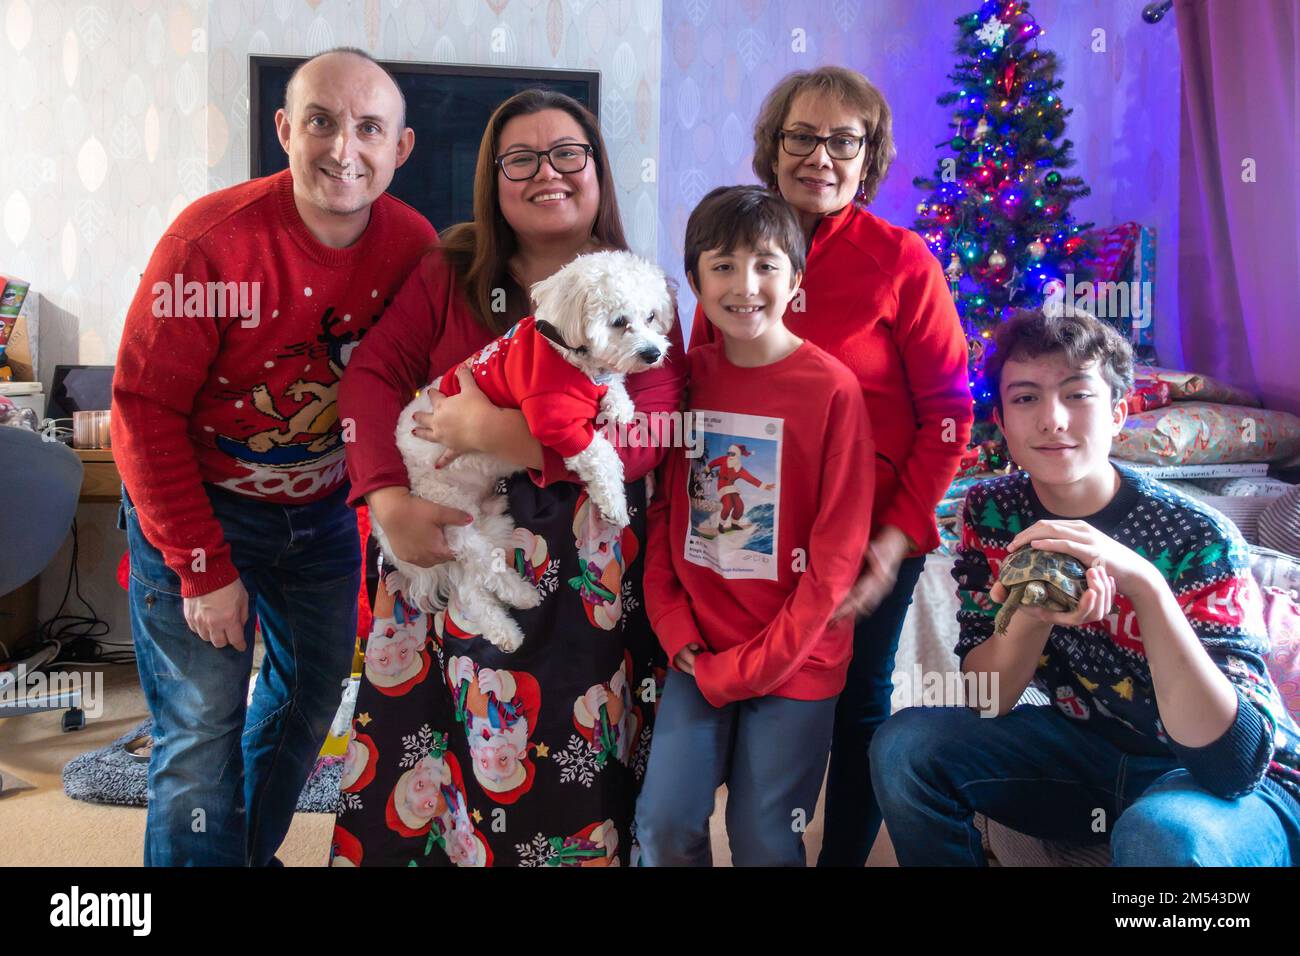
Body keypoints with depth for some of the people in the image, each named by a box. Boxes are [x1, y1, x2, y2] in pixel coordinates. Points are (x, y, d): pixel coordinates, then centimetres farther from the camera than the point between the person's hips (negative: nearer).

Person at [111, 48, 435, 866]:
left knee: (311, 704, 17)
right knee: (202, 735, -3)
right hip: (201, 510, -5)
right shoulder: (212, 241, -23)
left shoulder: (413, 245, -10)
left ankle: (252, 852, 40)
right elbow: (144, 411, -18)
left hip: (323, 514, 5)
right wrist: (202, 569, -18)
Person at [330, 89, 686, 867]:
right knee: (416, 780, 8)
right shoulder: (448, 275, 7)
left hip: (586, 584, -1)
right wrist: (390, 500, -16)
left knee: (559, 794, 7)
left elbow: (645, 436, -12)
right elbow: (373, 375, -1)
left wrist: (501, 432, -20)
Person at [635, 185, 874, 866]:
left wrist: (745, 669, -11)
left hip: (796, 658, -3)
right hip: (700, 649, 3)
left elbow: (836, 555, -12)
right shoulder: (688, 375, 0)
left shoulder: (833, 388, -12)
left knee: (764, 842, 7)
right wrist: (678, 635, -5)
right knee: (663, 825, 4)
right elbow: (662, 510, 5)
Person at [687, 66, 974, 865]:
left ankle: (845, 856, 34)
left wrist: (901, 535, -13)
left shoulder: (902, 260, -8)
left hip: (869, 532, -2)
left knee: (857, 702, 12)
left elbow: (948, 411, -7)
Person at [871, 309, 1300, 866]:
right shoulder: (991, 513, -9)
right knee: (905, 745, -14)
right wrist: (1031, 616, -30)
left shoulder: (1199, 541, -22)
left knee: (1163, 835, -37)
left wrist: (1145, 584, -40)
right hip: (1087, 747, 5)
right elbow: (983, 700, -9)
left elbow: (1236, 763, -29)